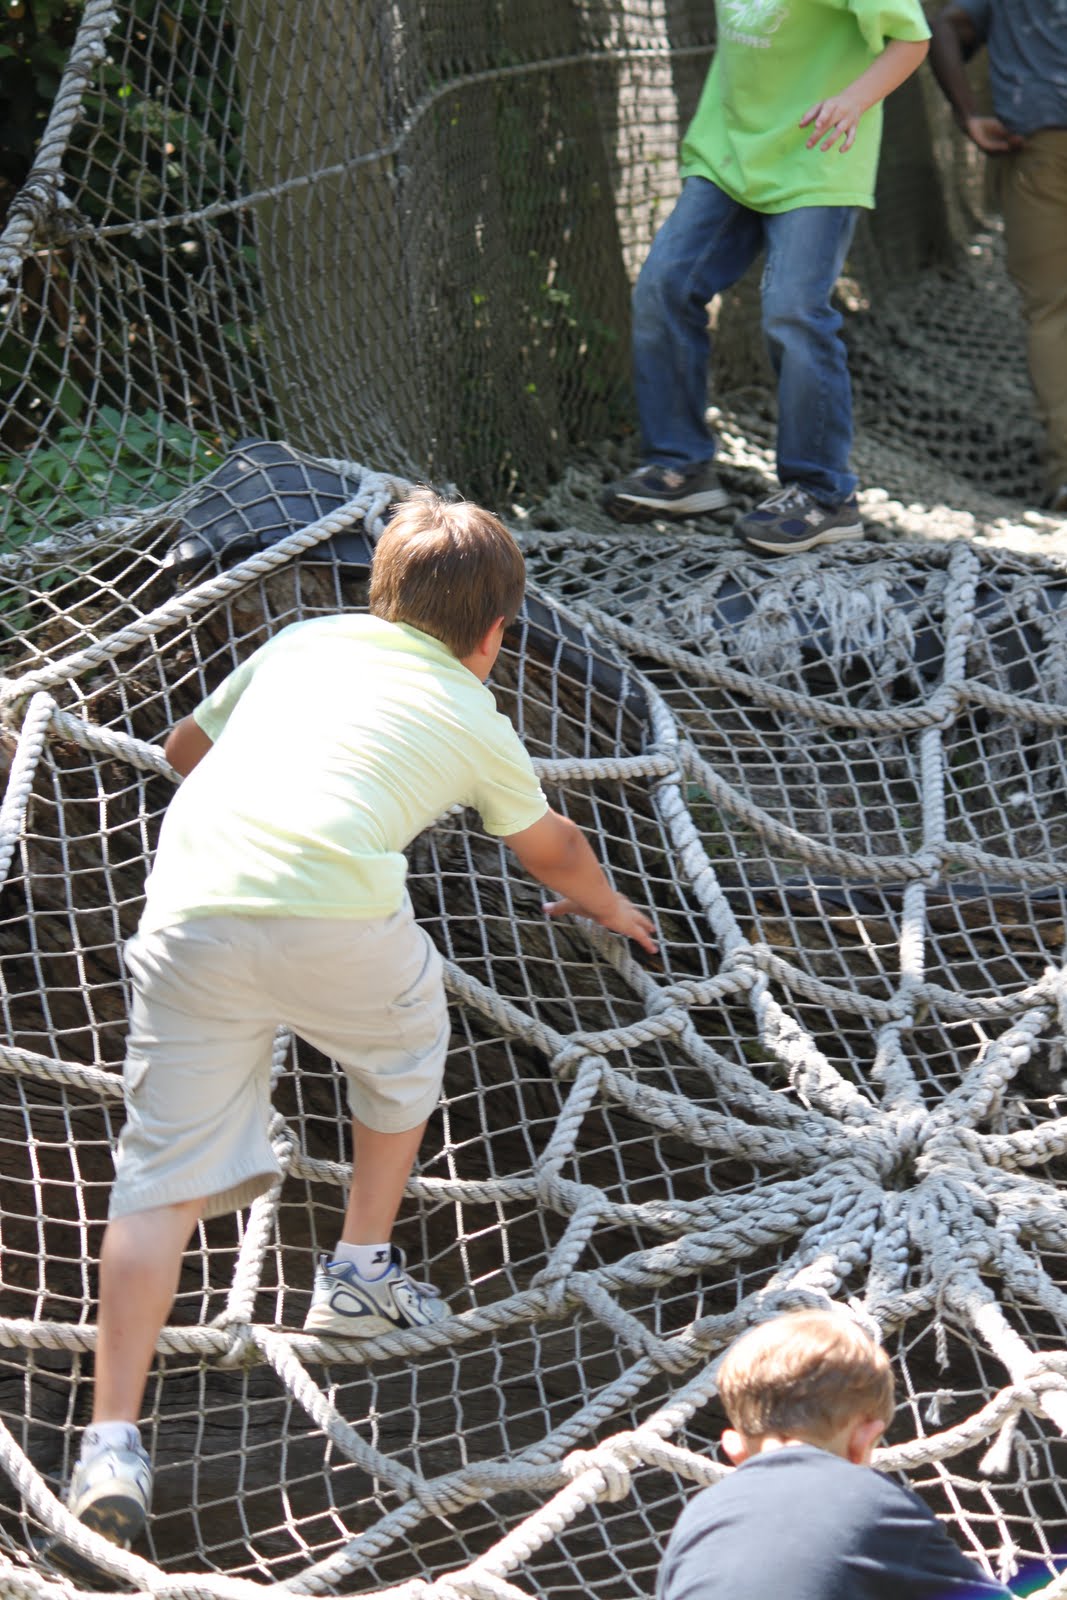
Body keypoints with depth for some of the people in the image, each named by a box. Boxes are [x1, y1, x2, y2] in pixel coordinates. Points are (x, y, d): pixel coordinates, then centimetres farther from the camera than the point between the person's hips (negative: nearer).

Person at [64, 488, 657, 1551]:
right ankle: (361, 1273, 37)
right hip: (334, 919, -2)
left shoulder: (304, 643, 27)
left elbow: (186, 746, 42)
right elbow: (552, 847, 41)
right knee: (405, 1046, 31)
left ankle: (114, 1440, -4)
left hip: (187, 909, 2)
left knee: (161, 1174, 4)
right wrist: (608, 908, 63)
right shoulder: (472, 718, 22)